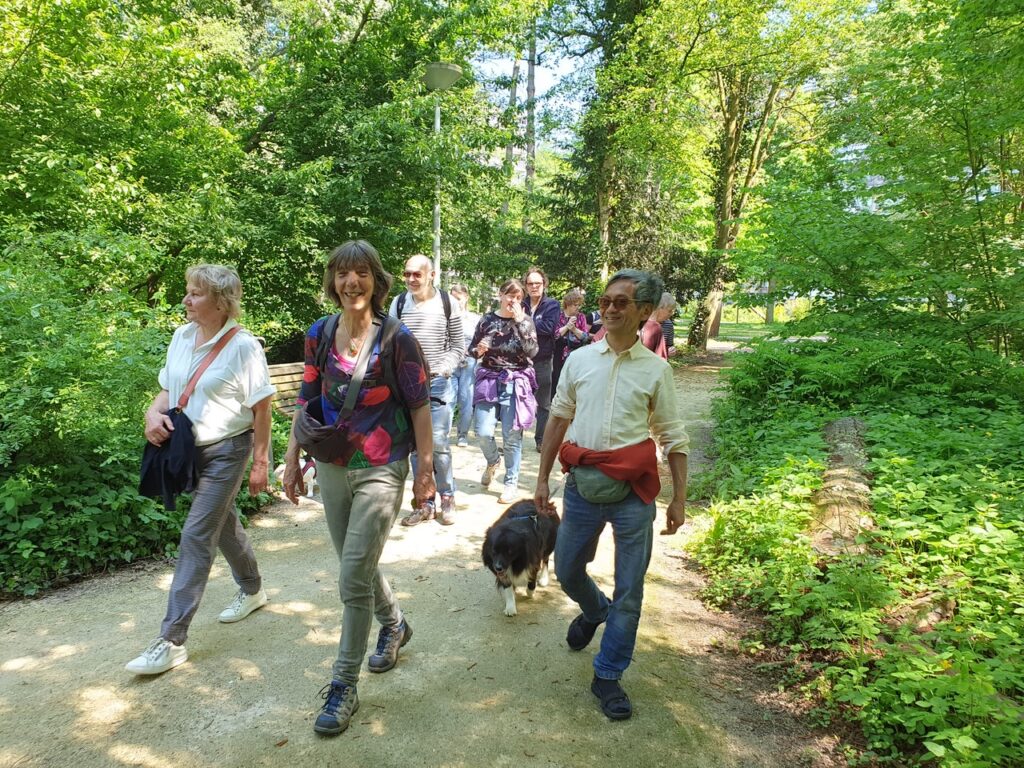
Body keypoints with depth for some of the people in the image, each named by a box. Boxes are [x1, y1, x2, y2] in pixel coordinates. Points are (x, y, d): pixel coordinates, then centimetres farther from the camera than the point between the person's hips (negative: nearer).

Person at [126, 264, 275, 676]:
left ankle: (172, 640, 1)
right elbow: (168, 389, 14)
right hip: (189, 448, 7)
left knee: (196, 537, -7)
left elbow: (262, 409, -14)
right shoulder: (182, 337, 3)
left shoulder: (242, 346, -17)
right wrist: (154, 413, -8)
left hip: (226, 451, -7)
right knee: (223, 523, 21)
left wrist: (260, 463, -12)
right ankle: (252, 590, 44)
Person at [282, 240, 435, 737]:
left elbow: (419, 407, -7)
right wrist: (292, 459, 9)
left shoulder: (397, 338, -12)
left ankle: (343, 686, 14)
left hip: (381, 471, -5)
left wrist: (426, 468, -6)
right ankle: (394, 625, 47)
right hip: (332, 468, 5)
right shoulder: (319, 334, 1)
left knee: (353, 578, -4)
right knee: (358, 564, 19)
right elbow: (307, 400, 9)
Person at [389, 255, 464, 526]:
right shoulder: (398, 303, 3)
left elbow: (458, 346, 3)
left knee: (438, 444, -5)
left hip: (439, 383, -2)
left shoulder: (447, 302, -1)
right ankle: (424, 503, 19)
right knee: (416, 445, 7)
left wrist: (443, 369, -10)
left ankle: (447, 499, 16)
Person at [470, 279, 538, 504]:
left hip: (516, 383, -1)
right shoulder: (487, 320, 4)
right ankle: (492, 461, 28)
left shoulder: (525, 321, 2)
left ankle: (511, 482, 17)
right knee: (483, 432, -5)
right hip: (489, 381, 1)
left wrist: (520, 321, -15)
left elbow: (532, 351, -12)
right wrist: (479, 350, -13)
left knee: (512, 436, 1)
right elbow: (471, 349, 10)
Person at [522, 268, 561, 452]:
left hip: (542, 360, -1)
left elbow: (548, 327, -15)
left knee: (543, 403, 7)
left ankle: (541, 440, 17)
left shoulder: (552, 305, 1)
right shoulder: (521, 305, 7)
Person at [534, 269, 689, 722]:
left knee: (629, 591, 6)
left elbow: (673, 437, 3)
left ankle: (608, 677, 25)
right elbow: (558, 421, 10)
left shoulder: (656, 369, -1)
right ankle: (594, 611, 50)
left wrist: (679, 498, 0)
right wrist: (542, 478, 9)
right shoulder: (579, 360, 4)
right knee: (567, 571, 16)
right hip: (582, 485, 2)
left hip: (633, 492, -2)